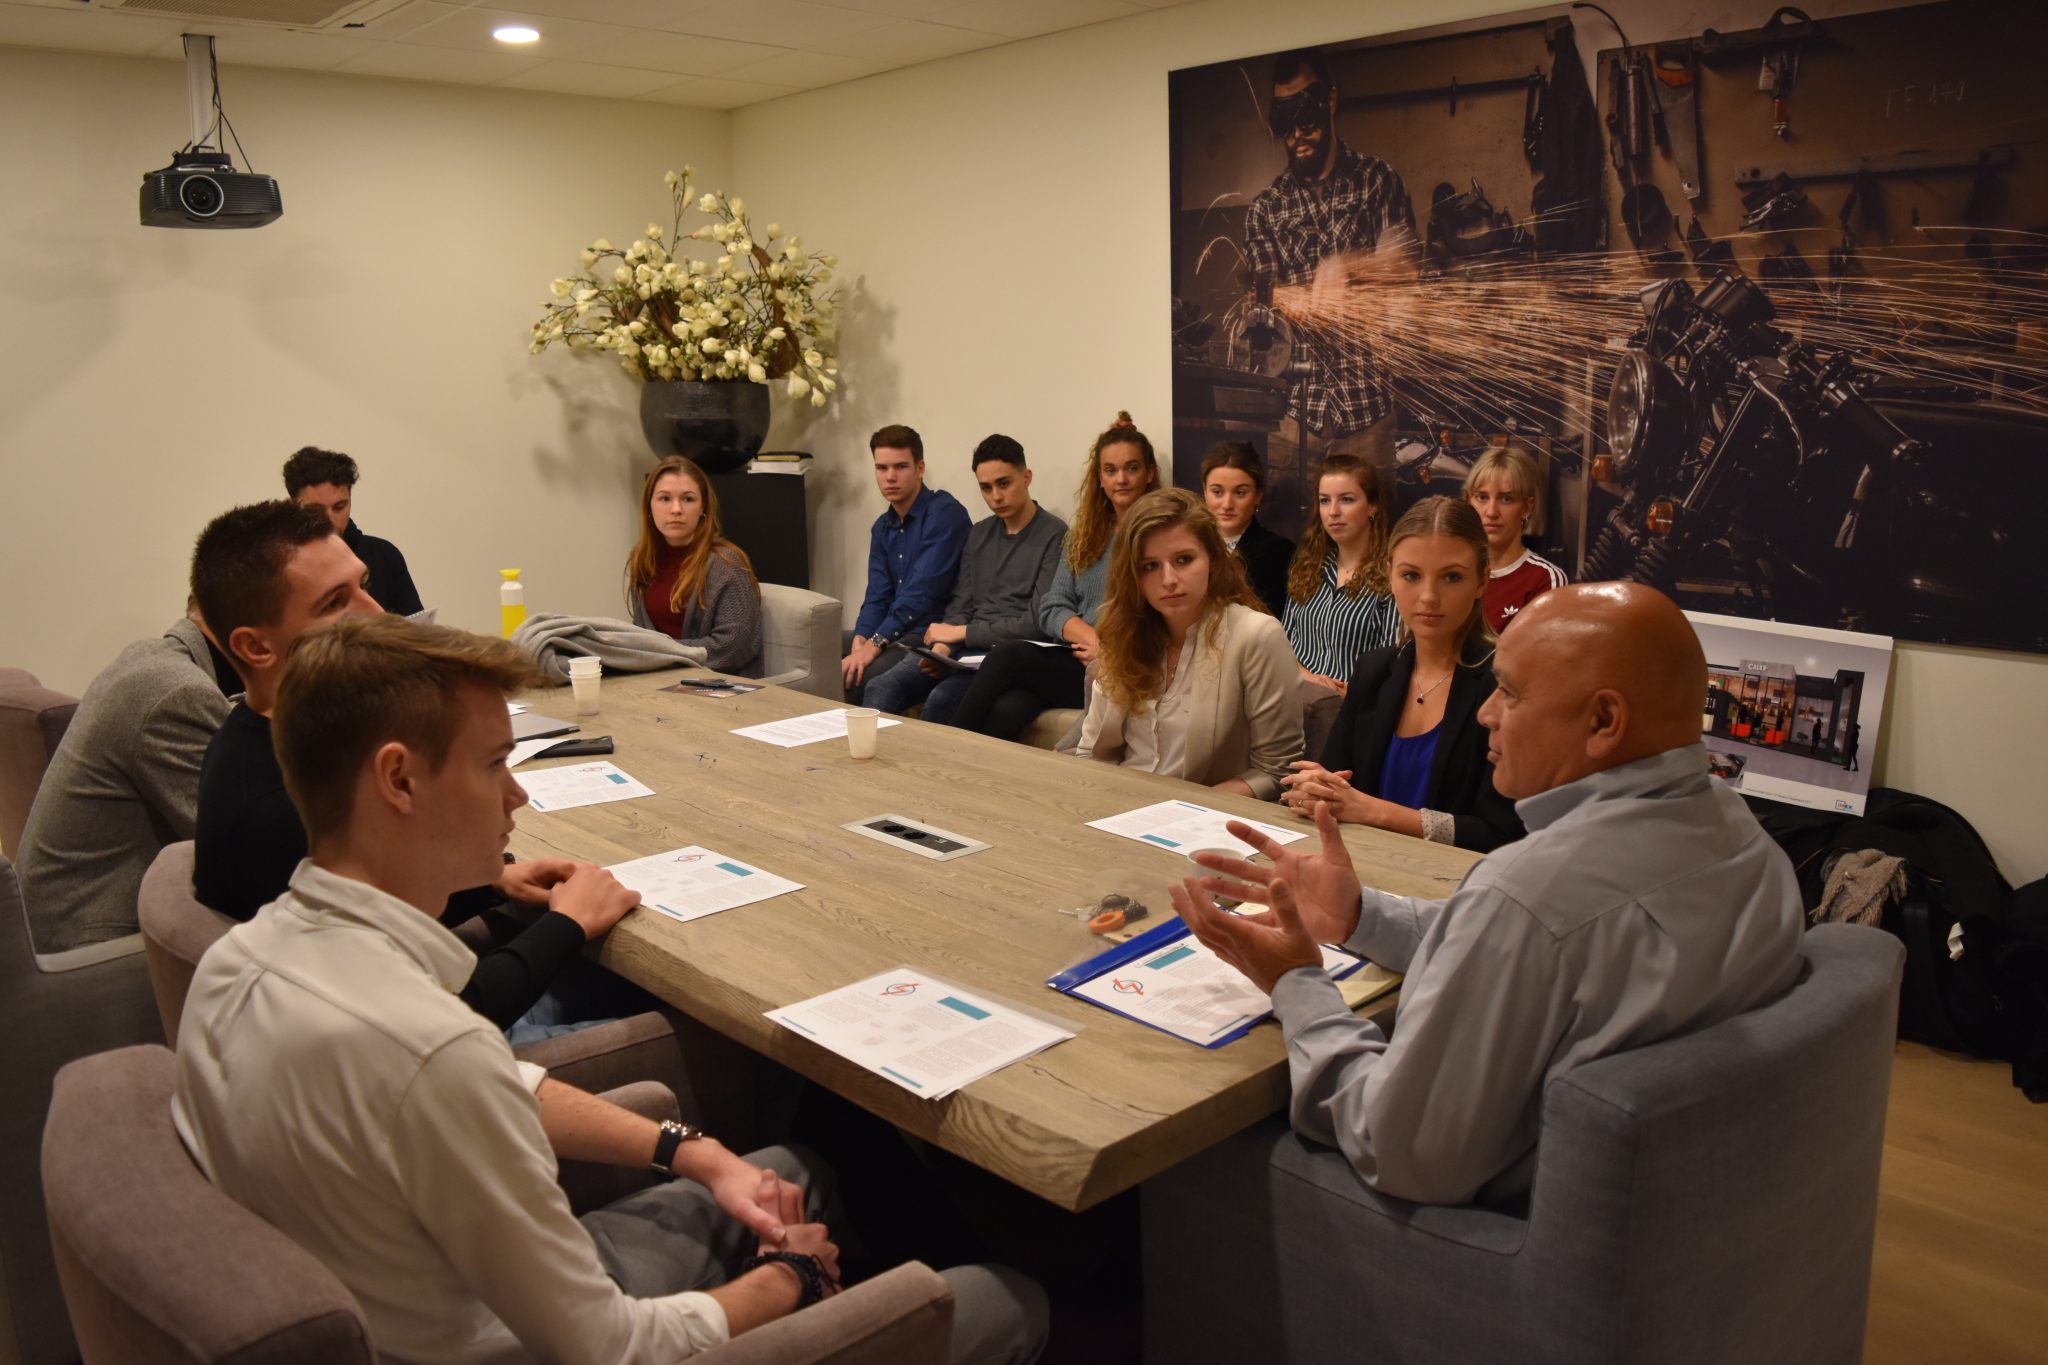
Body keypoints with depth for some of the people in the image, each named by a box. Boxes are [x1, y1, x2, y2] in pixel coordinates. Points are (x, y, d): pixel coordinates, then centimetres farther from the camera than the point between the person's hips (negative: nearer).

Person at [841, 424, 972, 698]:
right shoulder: (882, 527, 14)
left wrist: (874, 644, -26)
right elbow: (877, 597, 8)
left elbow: (921, 592, -21)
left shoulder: (944, 513, -12)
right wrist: (860, 640, -12)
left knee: (852, 678, -26)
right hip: (892, 634, 8)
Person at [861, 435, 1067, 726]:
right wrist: (943, 646, -7)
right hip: (965, 648, 6)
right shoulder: (979, 535, 18)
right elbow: (961, 605, 15)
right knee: (879, 690, -16)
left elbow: (1037, 622, -12)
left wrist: (961, 632, -9)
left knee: (941, 700, -32)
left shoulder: (1054, 536, -5)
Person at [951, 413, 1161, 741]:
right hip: (1074, 662, 4)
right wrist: (1094, 640, -9)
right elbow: (1051, 609, 9)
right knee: (1008, 709, -29)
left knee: (1007, 657, -25)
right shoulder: (1083, 535, 19)